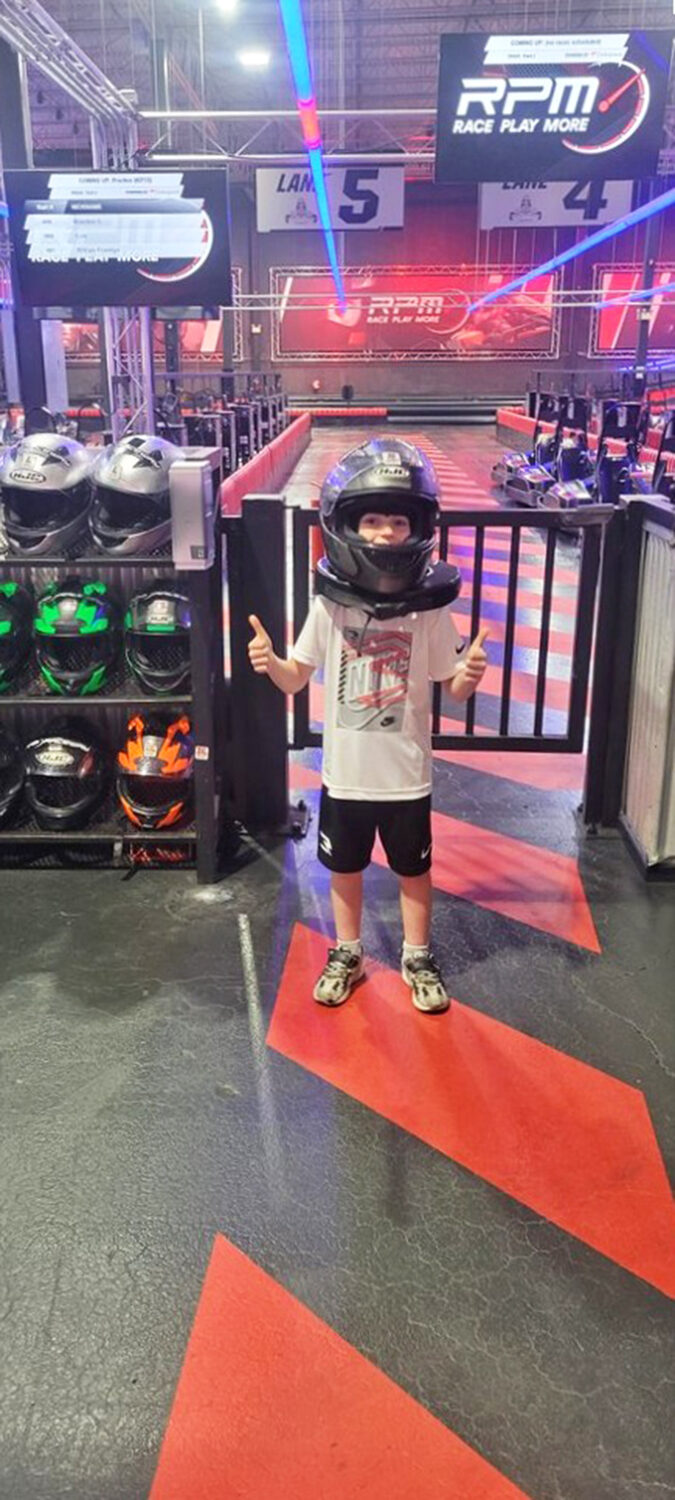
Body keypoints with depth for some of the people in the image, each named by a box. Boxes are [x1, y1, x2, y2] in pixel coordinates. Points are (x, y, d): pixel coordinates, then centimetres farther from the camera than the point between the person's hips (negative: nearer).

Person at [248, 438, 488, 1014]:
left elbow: (453, 689, -5)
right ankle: (348, 954, 40)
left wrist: (470, 674, -27)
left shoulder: (430, 610, -12)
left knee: (414, 870, 16)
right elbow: (297, 679, -1)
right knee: (344, 869, 18)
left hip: (407, 774, -1)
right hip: (345, 772, 1)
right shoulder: (329, 605, -10)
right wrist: (269, 662, -22)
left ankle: (417, 957, 39)